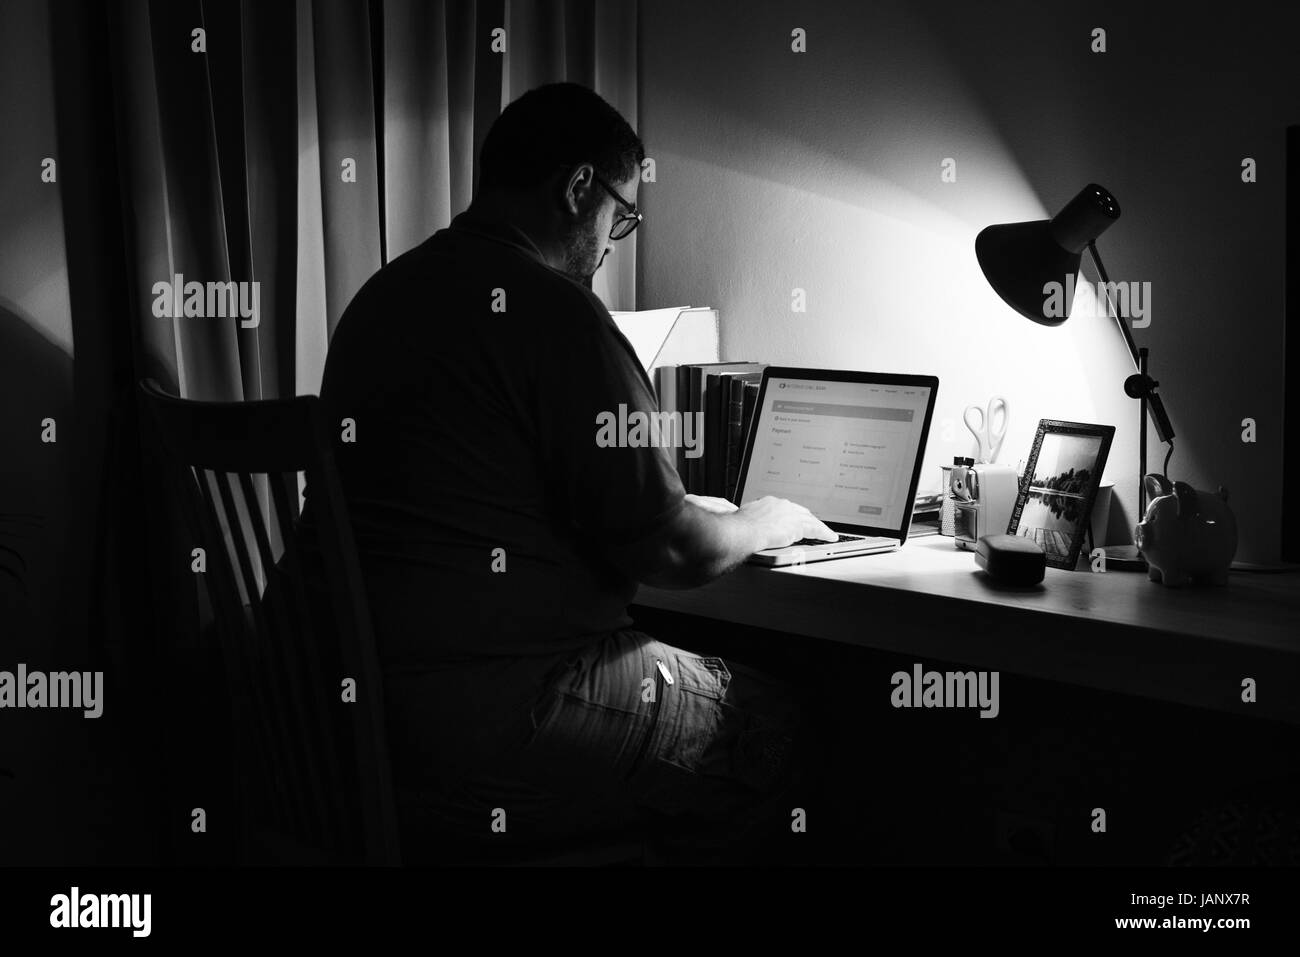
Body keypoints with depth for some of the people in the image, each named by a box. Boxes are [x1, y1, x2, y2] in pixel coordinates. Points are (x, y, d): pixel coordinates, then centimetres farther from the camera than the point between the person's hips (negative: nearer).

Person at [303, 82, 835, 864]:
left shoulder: (383, 293, 13)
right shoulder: (555, 311, -16)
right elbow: (673, 554, -14)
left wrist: (690, 509, 26)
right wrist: (767, 522, 9)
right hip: (491, 732, -9)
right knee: (778, 718, 6)